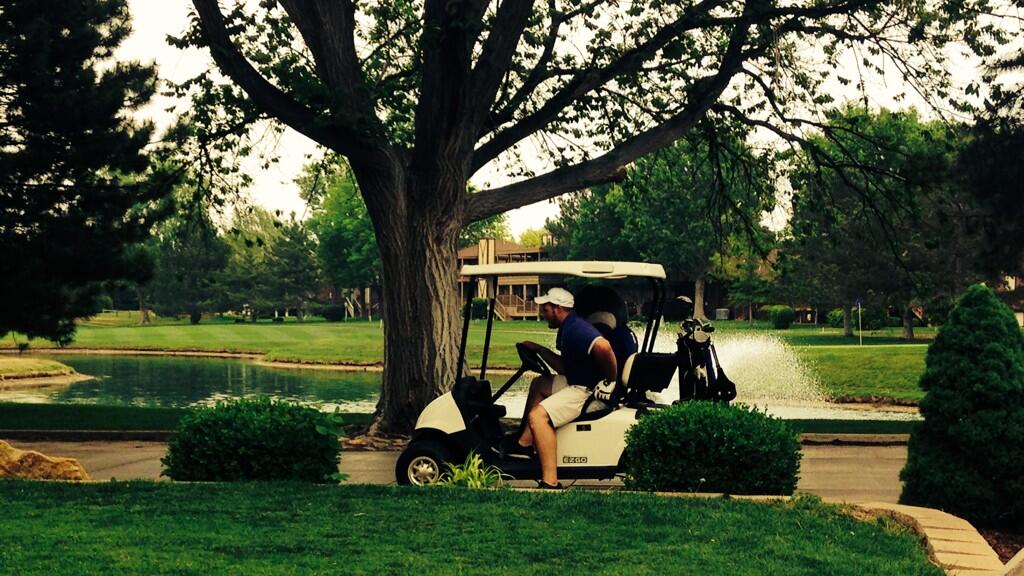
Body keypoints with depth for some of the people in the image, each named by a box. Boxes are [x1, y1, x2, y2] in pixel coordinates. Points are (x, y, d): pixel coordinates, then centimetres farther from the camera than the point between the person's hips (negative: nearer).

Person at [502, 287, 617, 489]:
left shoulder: (575, 329, -21)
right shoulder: (567, 328, 14)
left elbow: (603, 347, -40)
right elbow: (565, 368, 24)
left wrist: (611, 380, -27)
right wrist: (540, 350, 18)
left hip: (591, 391, -12)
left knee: (538, 415, -25)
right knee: (540, 384, 31)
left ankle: (550, 482, -28)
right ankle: (525, 443, 27)